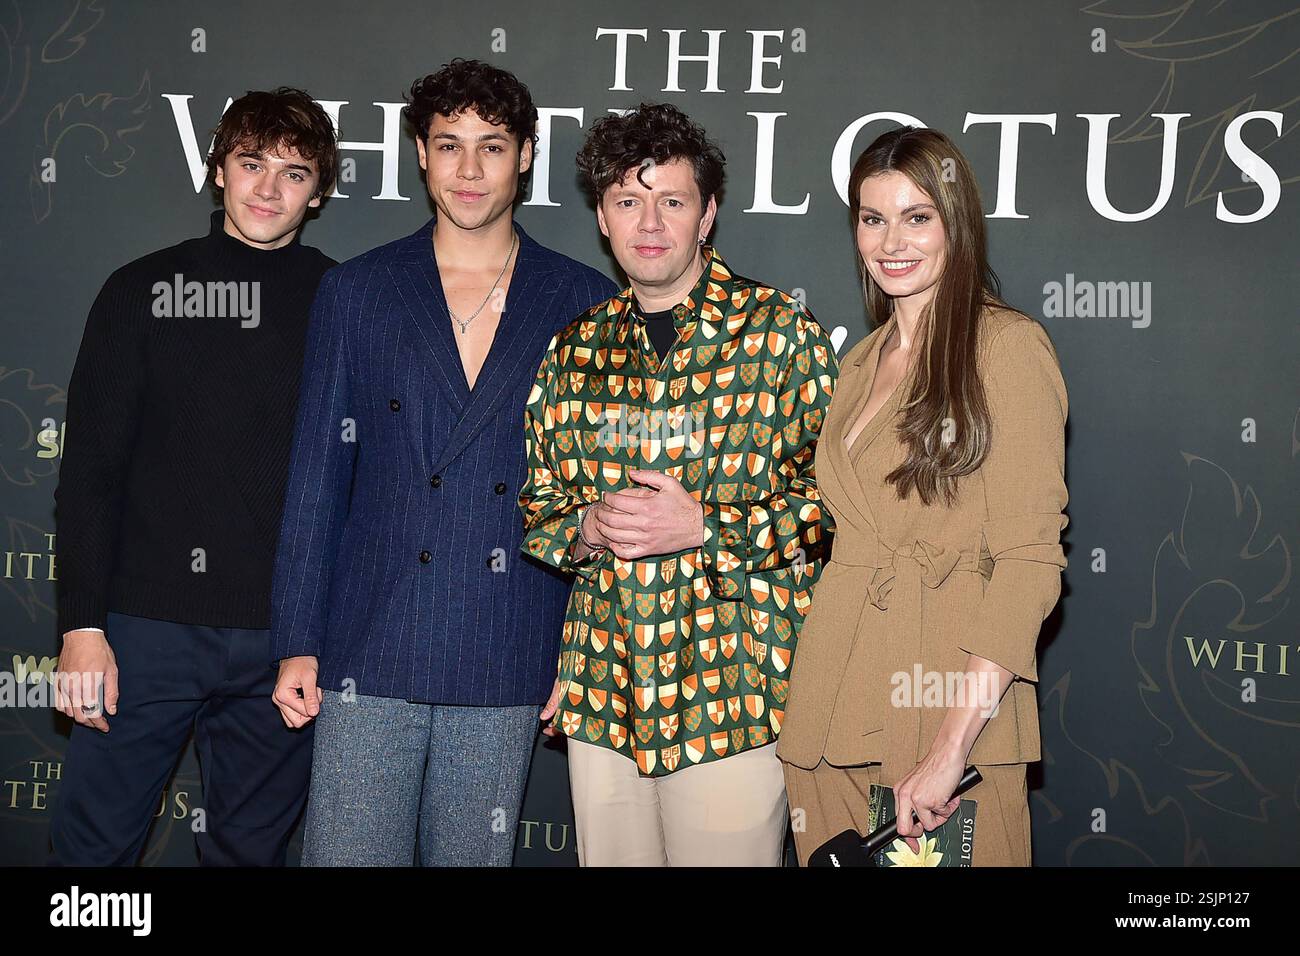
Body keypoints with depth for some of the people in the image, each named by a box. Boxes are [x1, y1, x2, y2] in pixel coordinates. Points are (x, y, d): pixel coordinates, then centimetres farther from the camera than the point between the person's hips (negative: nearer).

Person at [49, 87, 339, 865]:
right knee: (94, 842, 5)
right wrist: (83, 626, -5)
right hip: (148, 626, 0)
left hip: (284, 638, 0)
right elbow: (90, 471, 2)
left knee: (250, 846, 12)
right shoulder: (144, 291, 4)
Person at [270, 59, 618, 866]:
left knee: (475, 854, 9)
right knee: (348, 853, -1)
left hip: (509, 664, 0)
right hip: (369, 653, 0)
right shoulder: (356, 293, 6)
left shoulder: (584, 304, 5)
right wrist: (297, 642, 1)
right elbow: (317, 475, 6)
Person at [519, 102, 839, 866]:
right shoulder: (574, 349, 11)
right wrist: (584, 530, -6)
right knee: (609, 857, 13)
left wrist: (704, 526, -16)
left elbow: (836, 495, -6)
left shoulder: (782, 331, -3)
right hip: (602, 689, 4)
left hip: (732, 690, -4)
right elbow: (536, 501, 16)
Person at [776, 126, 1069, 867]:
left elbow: (1029, 557, -14)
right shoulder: (862, 364, 15)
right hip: (834, 712, 6)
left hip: (949, 701, -6)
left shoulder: (1007, 345, -7)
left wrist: (954, 743, -21)